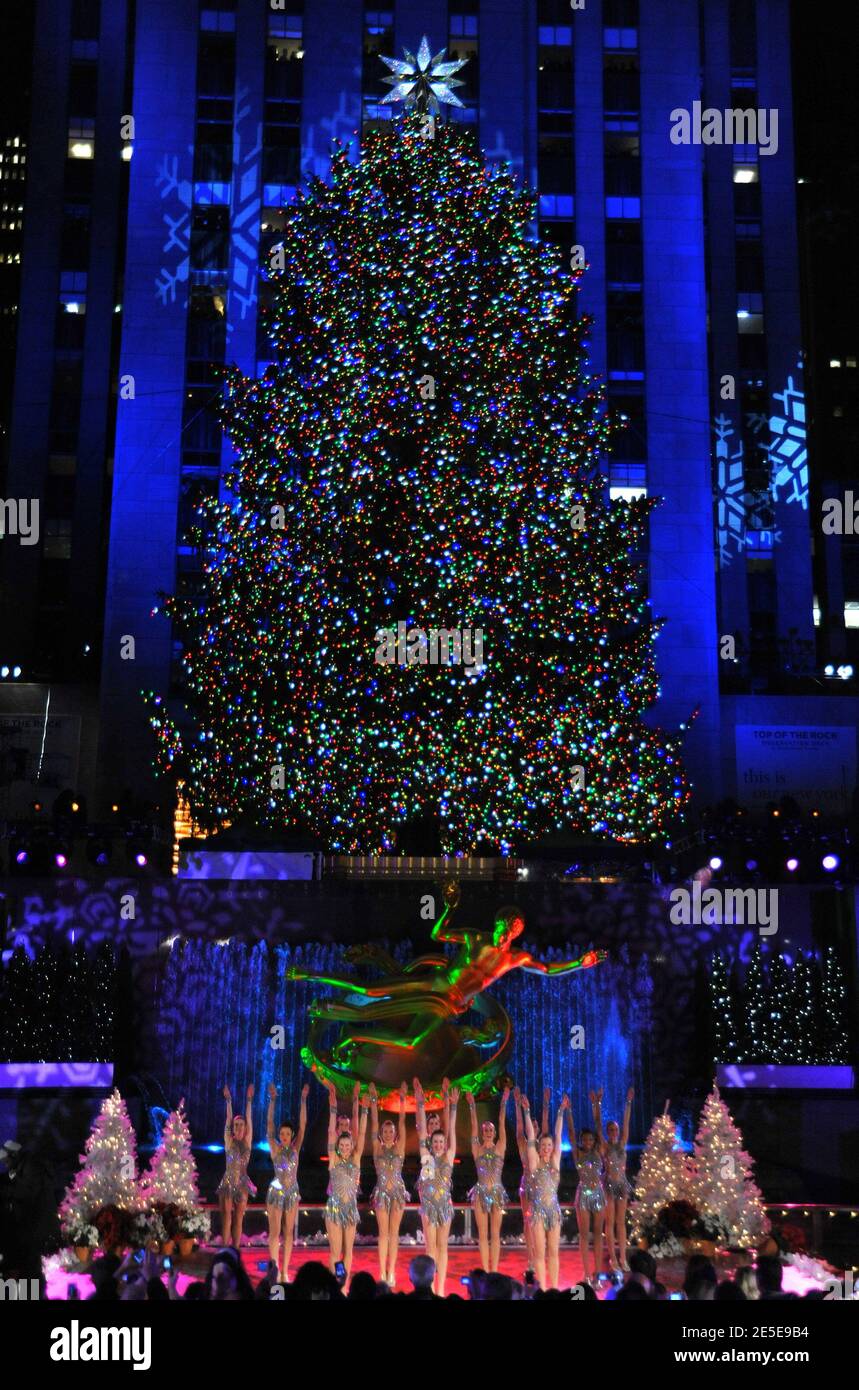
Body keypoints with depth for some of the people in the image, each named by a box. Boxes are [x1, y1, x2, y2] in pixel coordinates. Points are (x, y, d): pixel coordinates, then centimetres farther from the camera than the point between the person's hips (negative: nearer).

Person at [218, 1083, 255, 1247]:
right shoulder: (229, 1142, 0)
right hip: (228, 1183, -2)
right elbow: (228, 1120, -8)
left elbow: (249, 1119, -3)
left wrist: (249, 1100, -10)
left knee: (238, 1220, 5)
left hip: (242, 1184, 2)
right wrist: (228, 1101, -15)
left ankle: (235, 1251, 10)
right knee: (226, 1219, -2)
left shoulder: (247, 1142, 4)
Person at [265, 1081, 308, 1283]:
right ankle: (276, 1269, 1)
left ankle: (285, 1271, 11)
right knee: (275, 1231, -3)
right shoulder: (275, 1148, -4)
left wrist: (303, 1100, -11)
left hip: (292, 1192, 3)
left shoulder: (295, 1148, 3)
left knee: (288, 1232, 6)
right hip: (276, 1191, -3)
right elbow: (269, 1124, -13)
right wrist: (272, 1100, -22)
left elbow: (303, 1125, -4)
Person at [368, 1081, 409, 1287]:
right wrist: (373, 1101, -11)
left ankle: (391, 1272, 6)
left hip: (398, 1191, 0)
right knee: (383, 1232, 2)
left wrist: (403, 1099, -12)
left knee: (393, 1232, 3)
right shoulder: (378, 1147, 2)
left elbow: (402, 1122, -4)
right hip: (381, 1192, 0)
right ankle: (382, 1272, 5)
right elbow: (374, 1123, -4)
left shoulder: (399, 1147, 3)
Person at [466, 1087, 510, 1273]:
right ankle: (486, 1270, 8)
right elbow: (474, 1125, -4)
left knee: (495, 1233, 3)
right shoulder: (477, 1148, 3)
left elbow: (502, 1123, -3)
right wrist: (472, 1105, -11)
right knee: (483, 1233, 3)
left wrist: (504, 1102, -10)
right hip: (481, 1192, 0)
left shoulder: (500, 1147, 4)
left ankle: (494, 1270, 7)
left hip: (497, 1192, 0)